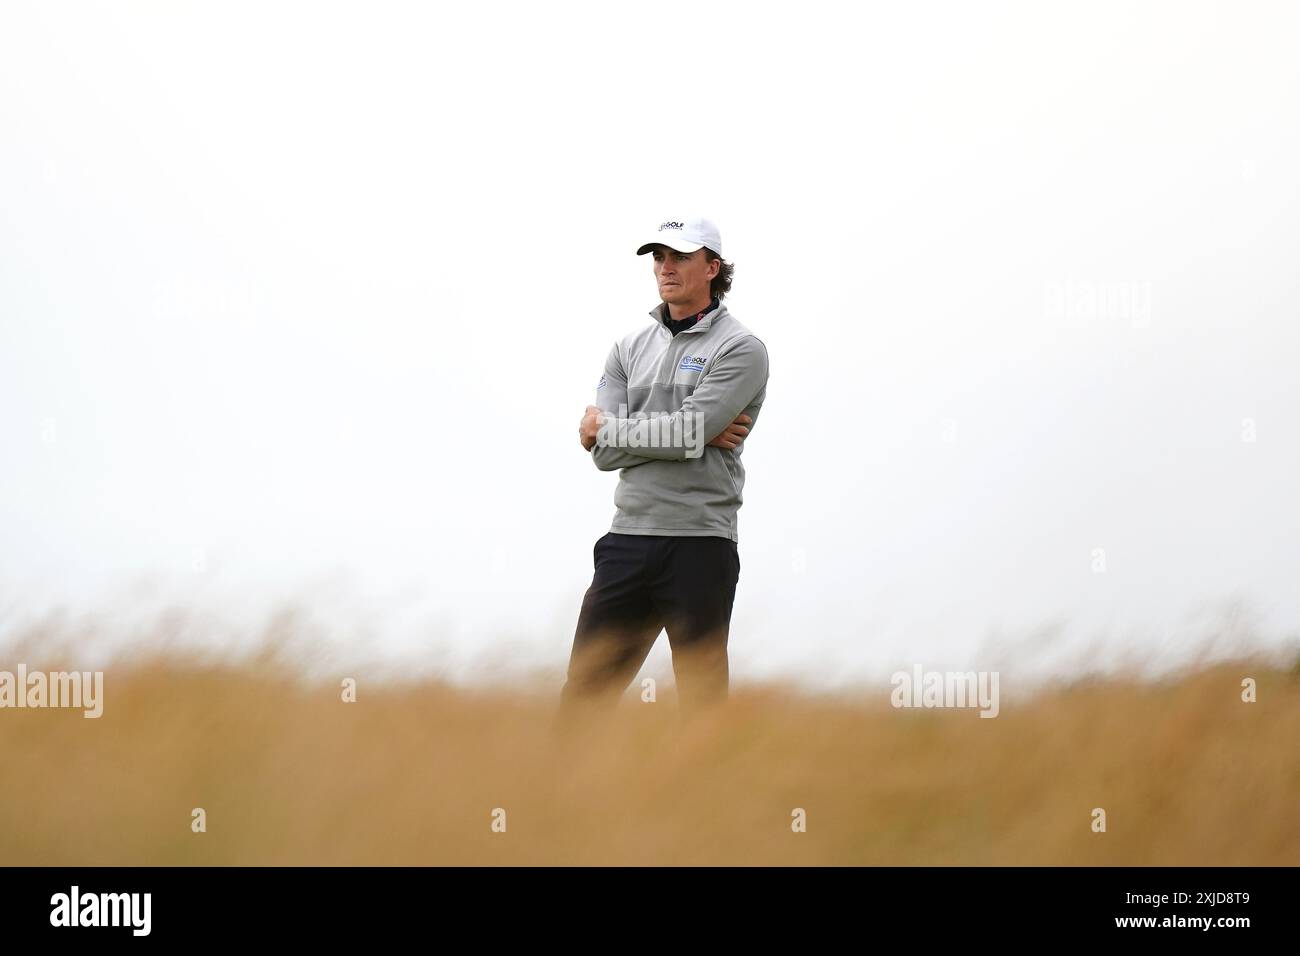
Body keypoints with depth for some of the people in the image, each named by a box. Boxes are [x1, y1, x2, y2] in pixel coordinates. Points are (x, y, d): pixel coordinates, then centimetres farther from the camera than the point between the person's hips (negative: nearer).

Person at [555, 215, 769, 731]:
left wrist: (607, 428, -2)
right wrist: (698, 435, -8)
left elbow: (690, 429, -15)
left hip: (700, 544, -5)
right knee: (584, 687, 3)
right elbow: (605, 453, 3)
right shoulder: (630, 349, 15)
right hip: (628, 538, 5)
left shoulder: (740, 349, -1)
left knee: (702, 698, -1)